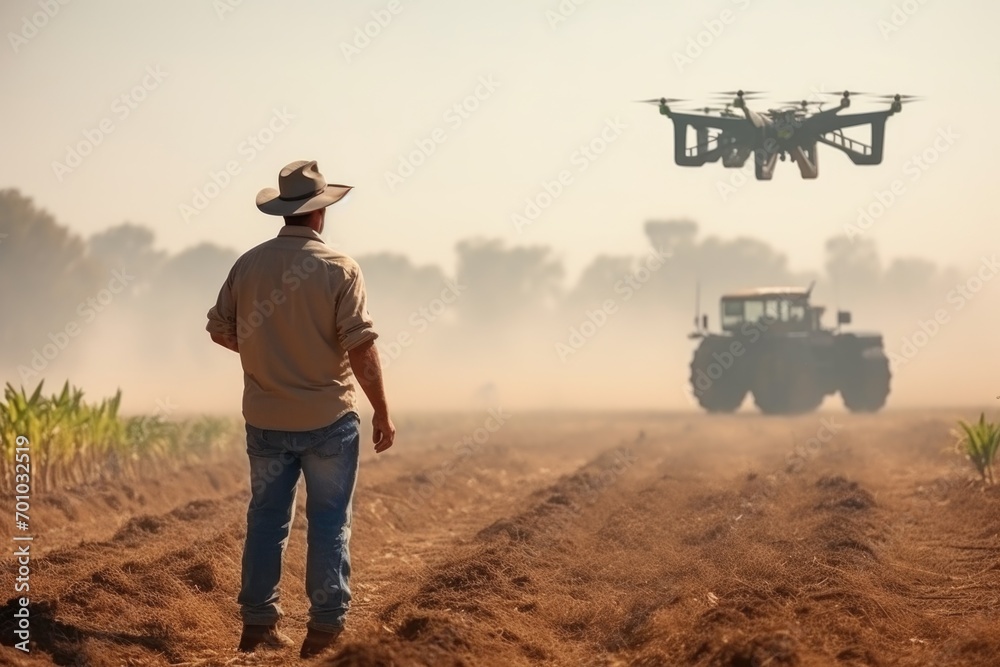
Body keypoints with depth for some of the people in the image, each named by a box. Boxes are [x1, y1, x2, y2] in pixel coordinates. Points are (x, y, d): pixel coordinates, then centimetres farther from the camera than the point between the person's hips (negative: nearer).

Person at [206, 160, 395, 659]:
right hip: (328, 417, -3)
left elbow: (220, 329, 7)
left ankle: (258, 624, 17)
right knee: (329, 521, 6)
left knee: (266, 518, 13)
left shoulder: (248, 265, -1)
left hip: (265, 418, 3)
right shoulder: (338, 269, -12)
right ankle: (325, 628, 7)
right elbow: (360, 346, -15)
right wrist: (381, 413, -8)